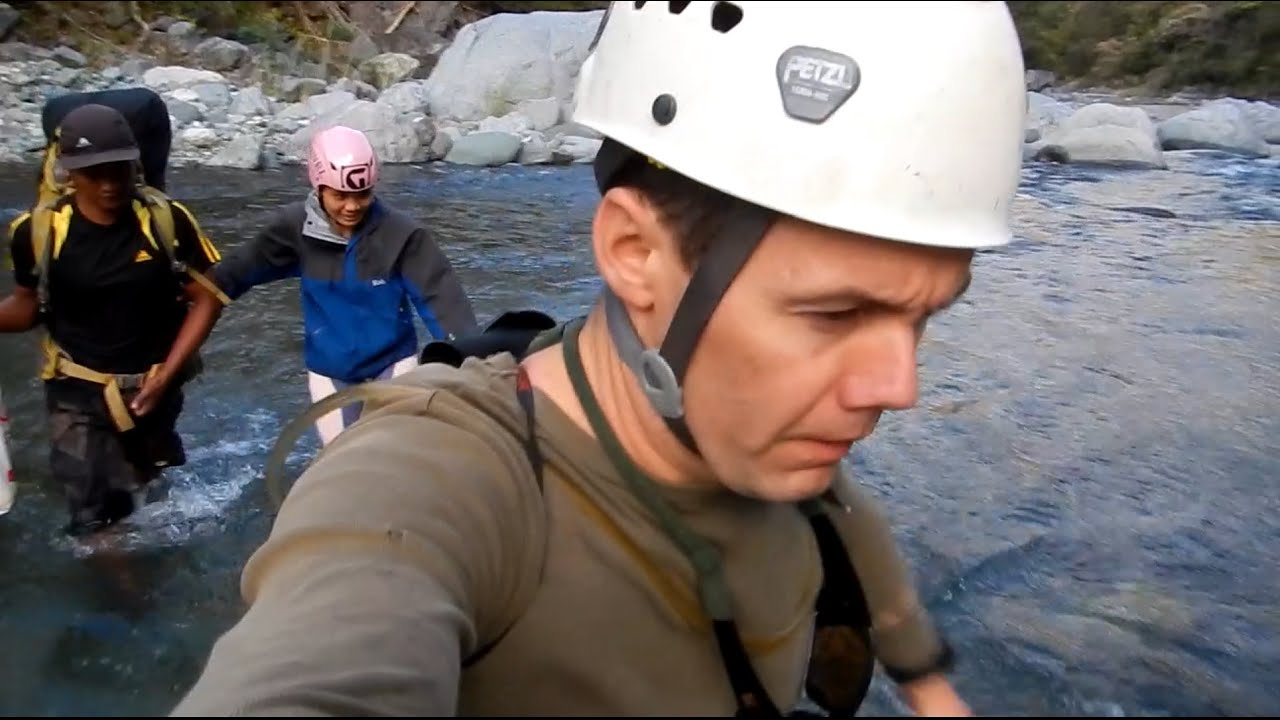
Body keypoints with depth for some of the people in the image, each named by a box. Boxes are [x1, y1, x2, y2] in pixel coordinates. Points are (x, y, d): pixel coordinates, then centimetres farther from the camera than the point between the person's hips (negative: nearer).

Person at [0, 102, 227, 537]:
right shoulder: (38, 230, -13)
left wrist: (165, 376, -12)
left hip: (152, 389, 1)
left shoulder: (168, 220, -14)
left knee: (152, 504, 20)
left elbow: (207, 298, -6)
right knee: (91, 520, 2)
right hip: (77, 394, 0)